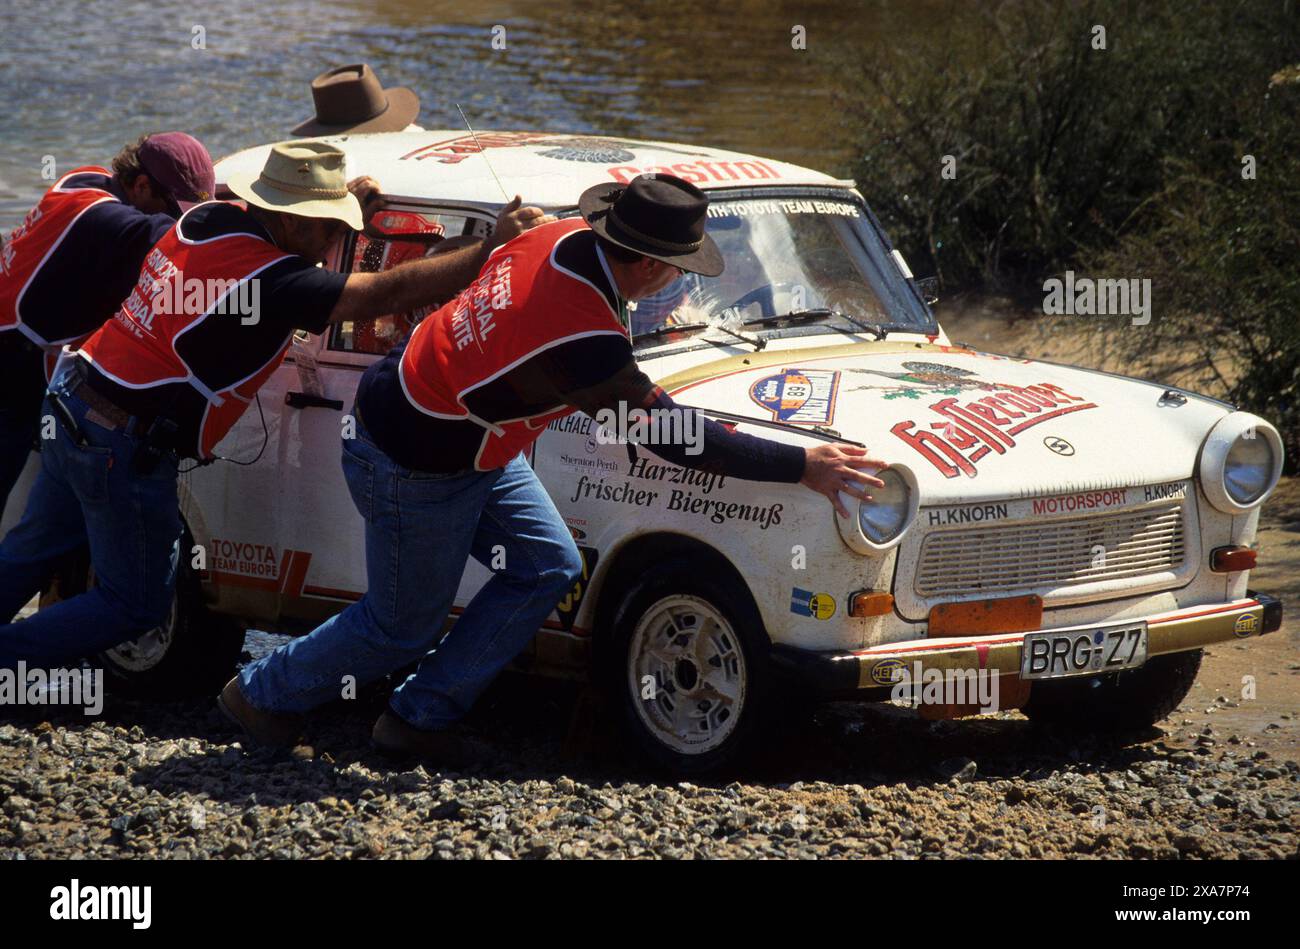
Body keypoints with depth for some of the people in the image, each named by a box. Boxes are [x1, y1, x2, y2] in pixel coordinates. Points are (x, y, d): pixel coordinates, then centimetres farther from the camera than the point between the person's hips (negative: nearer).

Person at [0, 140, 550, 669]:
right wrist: (491, 251, -24)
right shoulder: (269, 276, -24)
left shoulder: (208, 218, 1)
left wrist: (348, 204, 9)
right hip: (125, 444, -9)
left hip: (74, 402, 9)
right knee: (137, 603, 6)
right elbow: (385, 294, -27)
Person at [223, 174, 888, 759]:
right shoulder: (584, 339, -36)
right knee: (403, 627, 10)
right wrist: (803, 466, -23)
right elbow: (672, 438, -28)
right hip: (414, 468, -9)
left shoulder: (567, 238, -13)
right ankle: (263, 694, 32)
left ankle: (419, 717, 16)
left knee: (547, 568, 8)